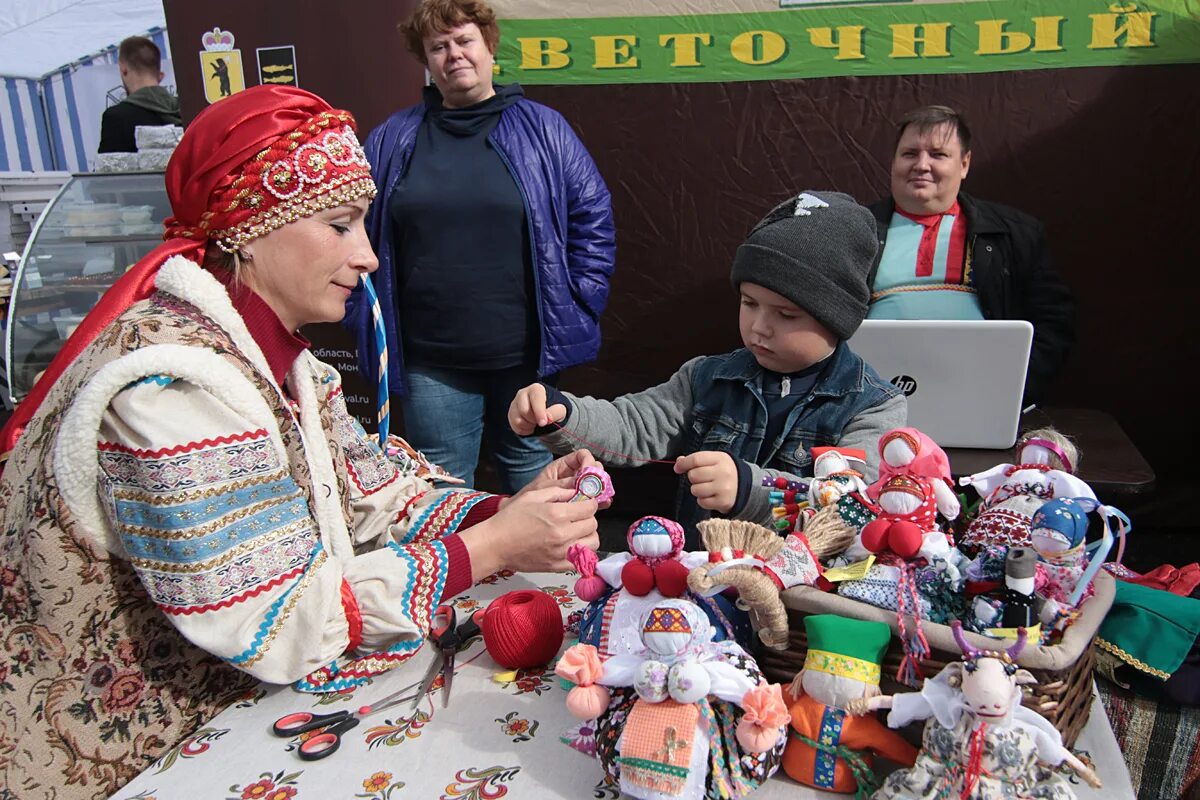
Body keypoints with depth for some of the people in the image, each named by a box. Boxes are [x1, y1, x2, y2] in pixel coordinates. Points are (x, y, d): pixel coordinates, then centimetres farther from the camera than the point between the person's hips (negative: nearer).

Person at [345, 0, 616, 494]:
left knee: (534, 475, 14)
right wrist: (366, 318, 5)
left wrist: (576, 305, -3)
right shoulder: (390, 141, 7)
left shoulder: (543, 129, 3)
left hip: (527, 351, -1)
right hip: (430, 360, 2)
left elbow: (593, 217, 2)